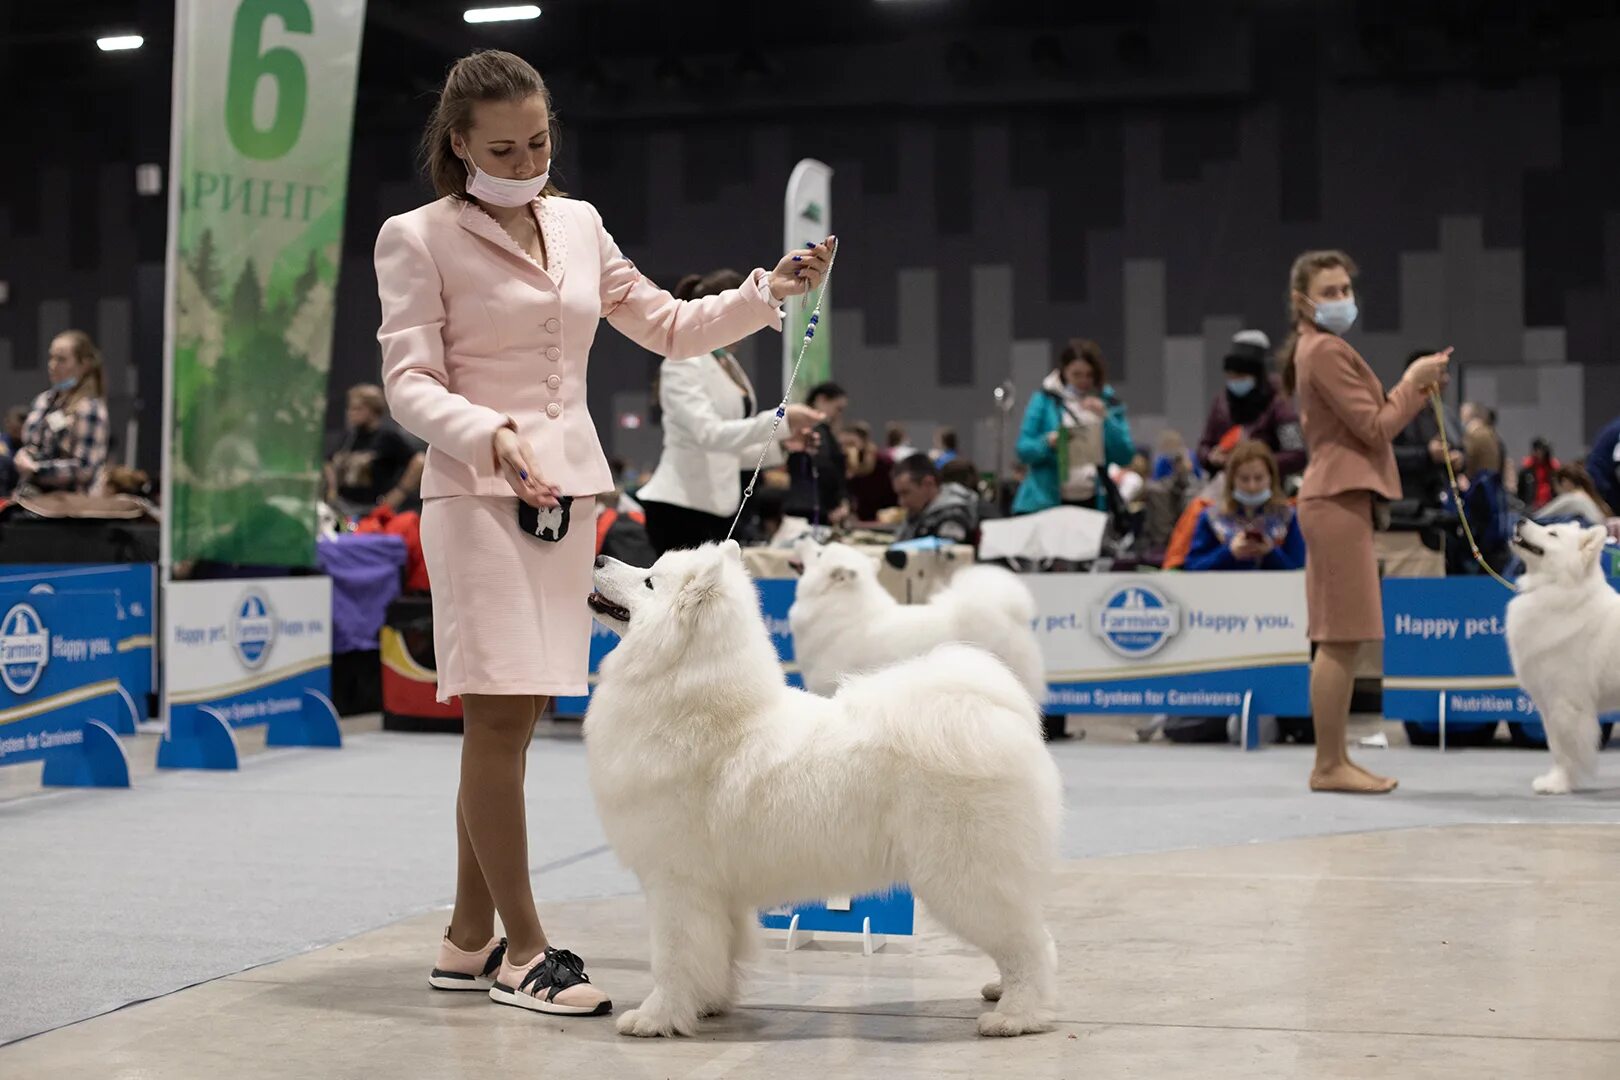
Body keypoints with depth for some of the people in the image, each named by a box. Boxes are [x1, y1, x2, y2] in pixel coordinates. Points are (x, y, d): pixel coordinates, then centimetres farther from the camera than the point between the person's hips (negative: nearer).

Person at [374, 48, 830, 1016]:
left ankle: (469, 940, 15)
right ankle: (525, 952, -5)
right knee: (500, 716, -11)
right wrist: (490, 436, -26)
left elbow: (670, 328, 21)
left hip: (571, 491, 6)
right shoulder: (418, 239, -1)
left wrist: (769, 293, 7)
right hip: (478, 492, -6)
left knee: (512, 720, 7)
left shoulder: (577, 223, 15)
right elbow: (411, 382, -8)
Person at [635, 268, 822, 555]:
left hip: (719, 507, 9)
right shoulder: (682, 365, -10)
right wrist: (779, 420, -32)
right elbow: (709, 434, -25)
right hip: (680, 508, -9)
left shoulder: (728, 364, 16)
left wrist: (782, 445, 3)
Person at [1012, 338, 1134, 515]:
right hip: (1047, 502, -1)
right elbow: (1024, 450, 1)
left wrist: (1105, 418, -9)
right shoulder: (1045, 399, 3)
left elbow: (1125, 456, 3)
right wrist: (1048, 442, -19)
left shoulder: (1108, 402, 8)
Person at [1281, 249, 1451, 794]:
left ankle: (1334, 760, 16)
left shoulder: (1313, 349, 20)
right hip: (1340, 499, -11)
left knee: (1338, 640, 12)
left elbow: (1359, 422, 21)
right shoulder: (1327, 350, -13)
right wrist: (1413, 382, -3)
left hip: (1332, 498, 11)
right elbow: (1375, 428, -15)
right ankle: (1329, 766, -6)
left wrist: (1416, 390, 13)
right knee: (1342, 639, -9)